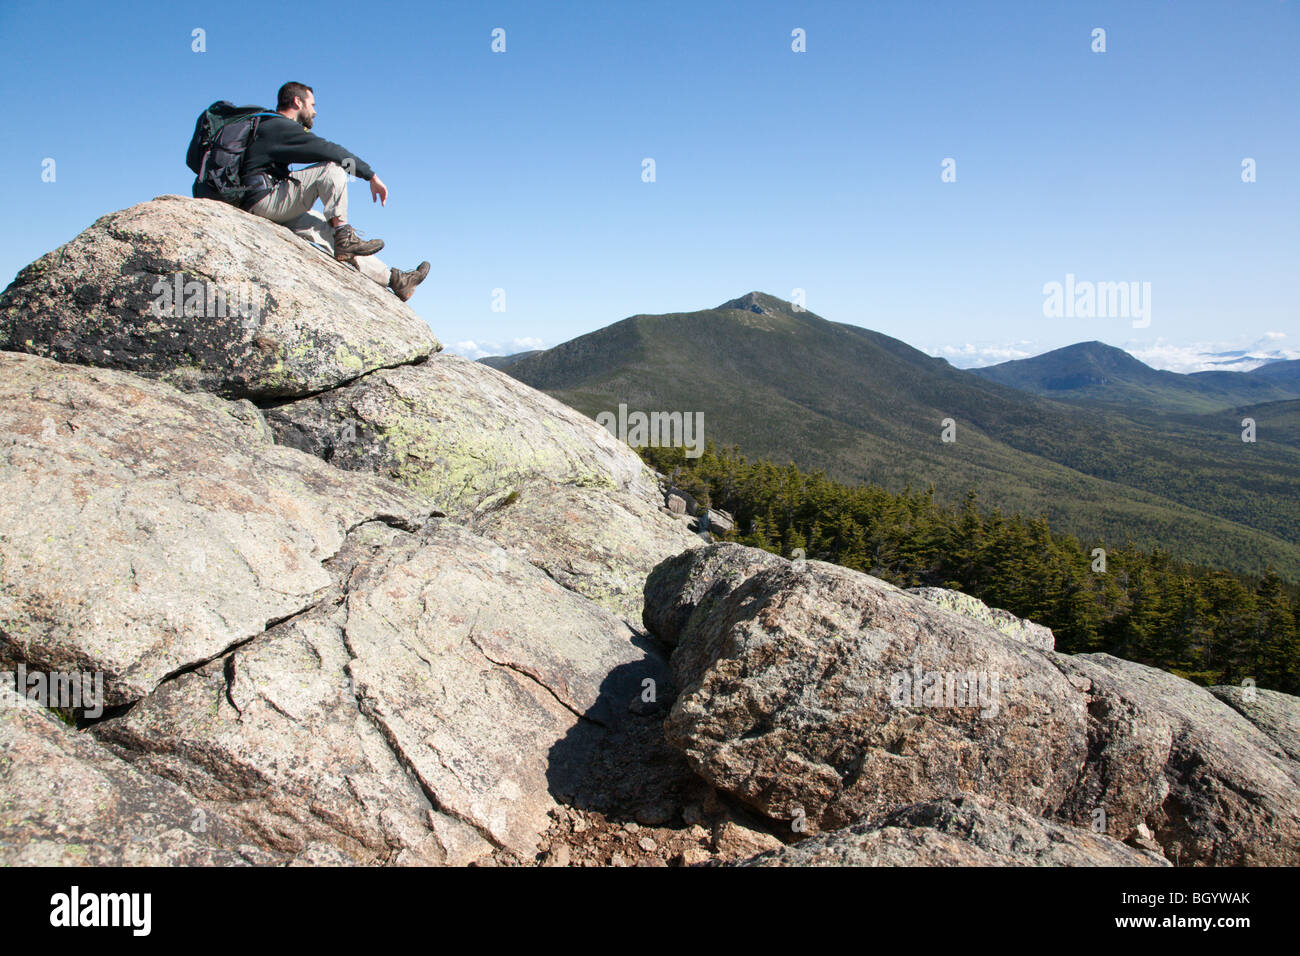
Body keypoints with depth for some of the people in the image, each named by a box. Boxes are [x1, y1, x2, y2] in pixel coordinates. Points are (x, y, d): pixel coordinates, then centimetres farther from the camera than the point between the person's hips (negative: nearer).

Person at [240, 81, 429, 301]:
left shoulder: (269, 126, 24)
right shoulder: (281, 127, -8)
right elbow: (329, 150, -14)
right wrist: (371, 175, -11)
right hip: (263, 200, -10)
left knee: (330, 231, 9)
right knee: (332, 168, -16)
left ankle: (391, 277, 8)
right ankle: (344, 237, -11)